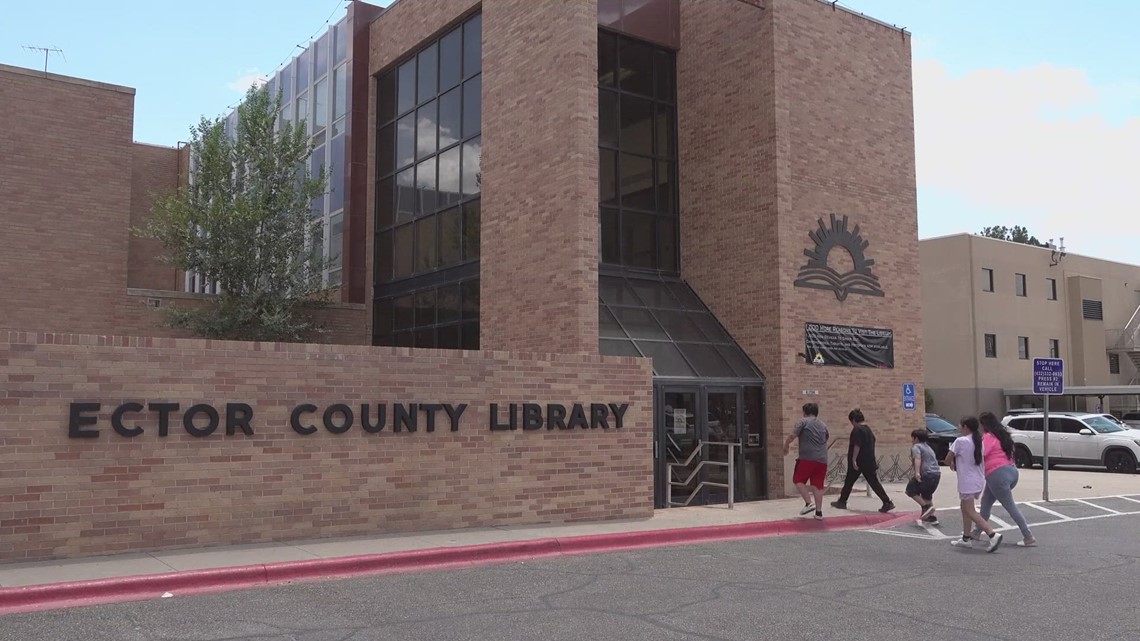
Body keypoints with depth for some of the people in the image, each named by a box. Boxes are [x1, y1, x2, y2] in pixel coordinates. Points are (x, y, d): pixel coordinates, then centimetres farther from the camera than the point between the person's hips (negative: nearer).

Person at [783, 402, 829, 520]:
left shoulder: (803, 422, 1)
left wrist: (786, 446, 9)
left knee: (798, 480, 8)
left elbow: (792, 436, -8)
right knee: (818, 485, 8)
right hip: (822, 460, 5)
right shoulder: (823, 425, 19)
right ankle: (819, 511, 6)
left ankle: (809, 503, -6)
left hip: (807, 458, -5)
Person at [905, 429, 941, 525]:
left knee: (911, 489, 4)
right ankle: (932, 517, 23)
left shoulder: (916, 447, -1)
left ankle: (926, 506, -6)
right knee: (926, 495, 22)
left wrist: (917, 472, -31)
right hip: (937, 474, 9)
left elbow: (917, 459, -19)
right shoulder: (928, 447, 27)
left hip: (927, 474, -9)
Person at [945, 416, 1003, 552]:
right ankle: (966, 538, 23)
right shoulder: (980, 441, 6)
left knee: (970, 512, -5)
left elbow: (948, 459, -10)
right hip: (980, 480, 8)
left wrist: (952, 464, 13)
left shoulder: (960, 441, -15)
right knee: (965, 508, 19)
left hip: (967, 482, -8)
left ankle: (993, 535, -18)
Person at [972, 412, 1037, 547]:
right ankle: (977, 532, 29)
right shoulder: (1002, 435, 15)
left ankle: (1029, 539, -4)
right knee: (986, 501, 20)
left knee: (1011, 507, -4)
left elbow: (980, 454, -21)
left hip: (998, 474, -10)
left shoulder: (988, 437, -12)